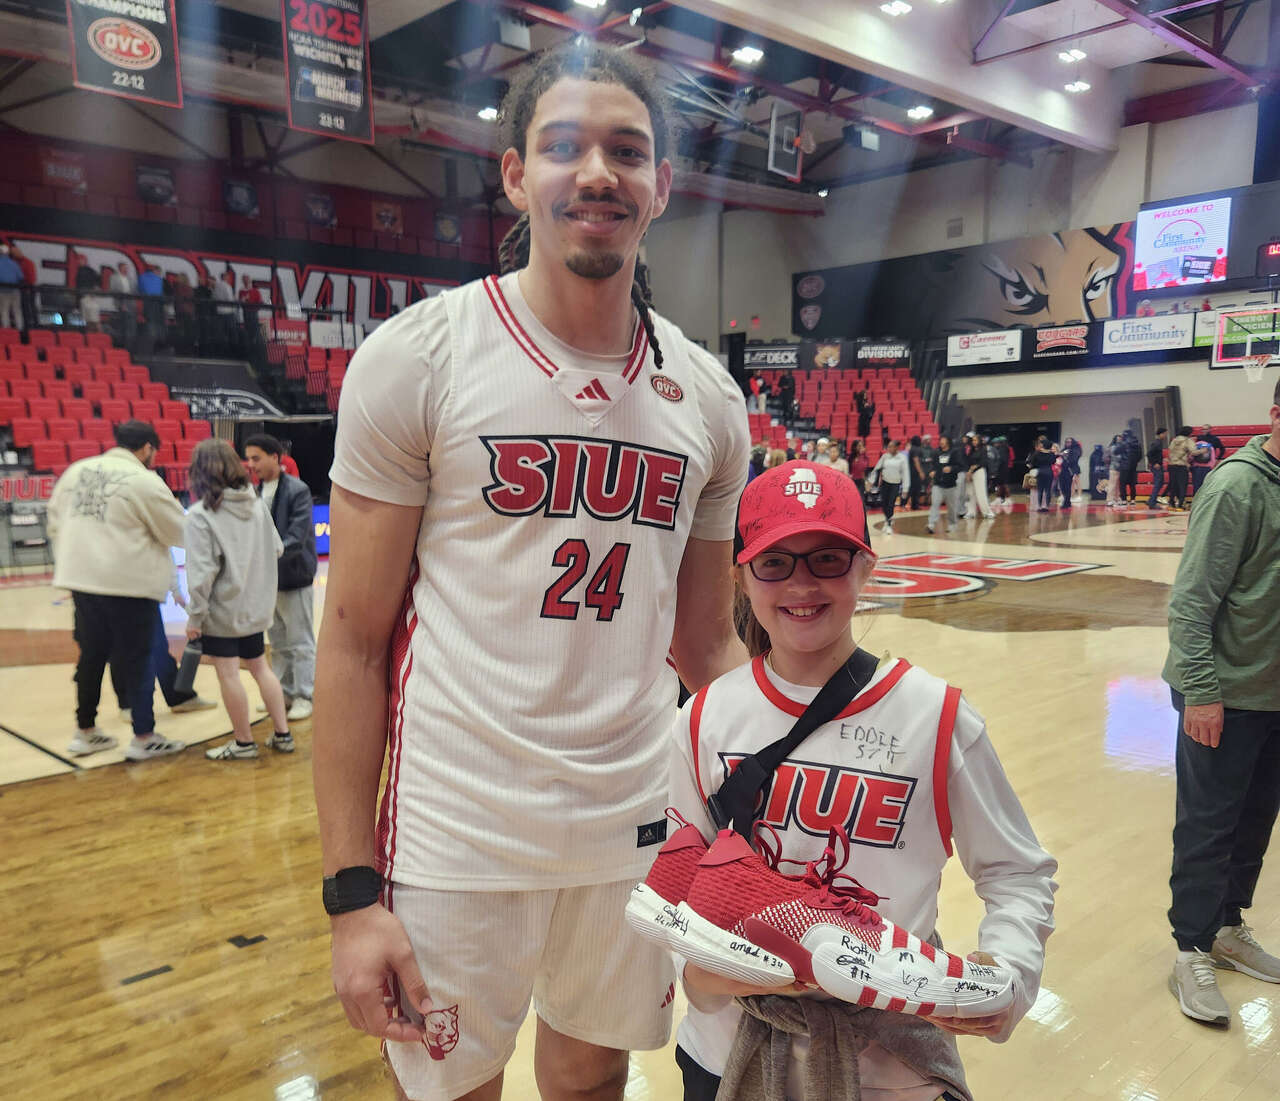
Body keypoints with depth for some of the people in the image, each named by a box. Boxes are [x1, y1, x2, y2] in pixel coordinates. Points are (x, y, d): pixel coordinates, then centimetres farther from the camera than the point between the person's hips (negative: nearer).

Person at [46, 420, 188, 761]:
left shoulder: (76, 471, 9)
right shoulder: (145, 481, -11)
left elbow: (55, 522, 14)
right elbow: (179, 532, -4)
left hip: (81, 579, 6)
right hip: (130, 582, -6)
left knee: (91, 656, 17)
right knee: (138, 659, 4)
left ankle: (85, 731, 28)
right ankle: (144, 738, 9)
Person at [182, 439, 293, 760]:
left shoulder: (200, 514, -17)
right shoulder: (257, 504, 0)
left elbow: (202, 571, -19)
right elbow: (277, 549, 6)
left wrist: (194, 616, -11)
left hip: (222, 612, -6)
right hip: (256, 607, 6)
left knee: (228, 674, 5)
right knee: (260, 667, 17)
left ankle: (243, 742, 15)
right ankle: (282, 734, 20)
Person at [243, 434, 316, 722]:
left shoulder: (297, 490, -12)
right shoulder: (257, 492, 6)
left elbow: (296, 538, -19)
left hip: (294, 577, -6)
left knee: (300, 642, 3)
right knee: (278, 642, 16)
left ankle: (303, 696, 13)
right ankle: (284, 692, 28)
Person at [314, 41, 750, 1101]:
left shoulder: (709, 397, 2)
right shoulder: (417, 356, -9)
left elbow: (705, 640, 9)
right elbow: (354, 638, -8)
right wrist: (351, 891, -10)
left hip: (637, 827, 4)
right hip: (457, 836, -3)